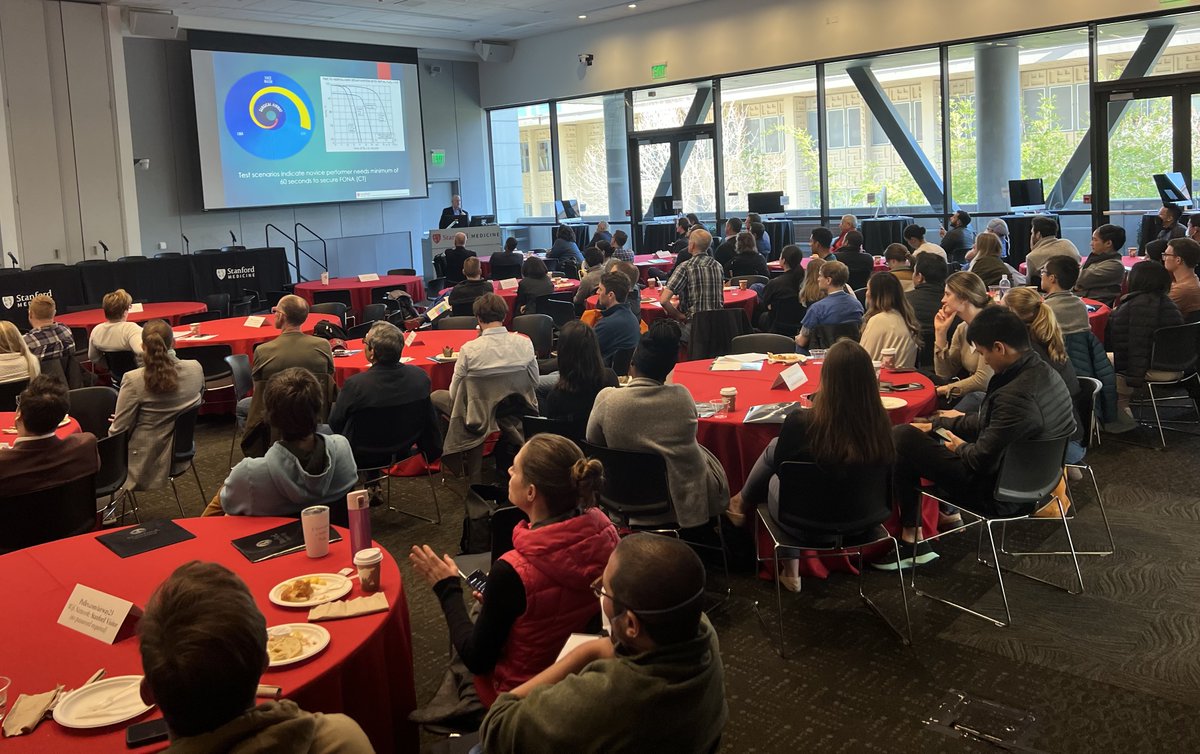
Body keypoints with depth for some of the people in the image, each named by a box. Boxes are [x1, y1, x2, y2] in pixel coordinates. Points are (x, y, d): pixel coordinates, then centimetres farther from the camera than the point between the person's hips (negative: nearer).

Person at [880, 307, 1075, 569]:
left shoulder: (1016, 396, -32)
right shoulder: (1044, 371, -2)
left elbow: (983, 461, -25)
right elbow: (991, 422, 10)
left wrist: (961, 448, -4)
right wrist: (935, 425, 12)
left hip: (999, 497, -9)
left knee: (901, 438, -9)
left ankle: (911, 538, 4)